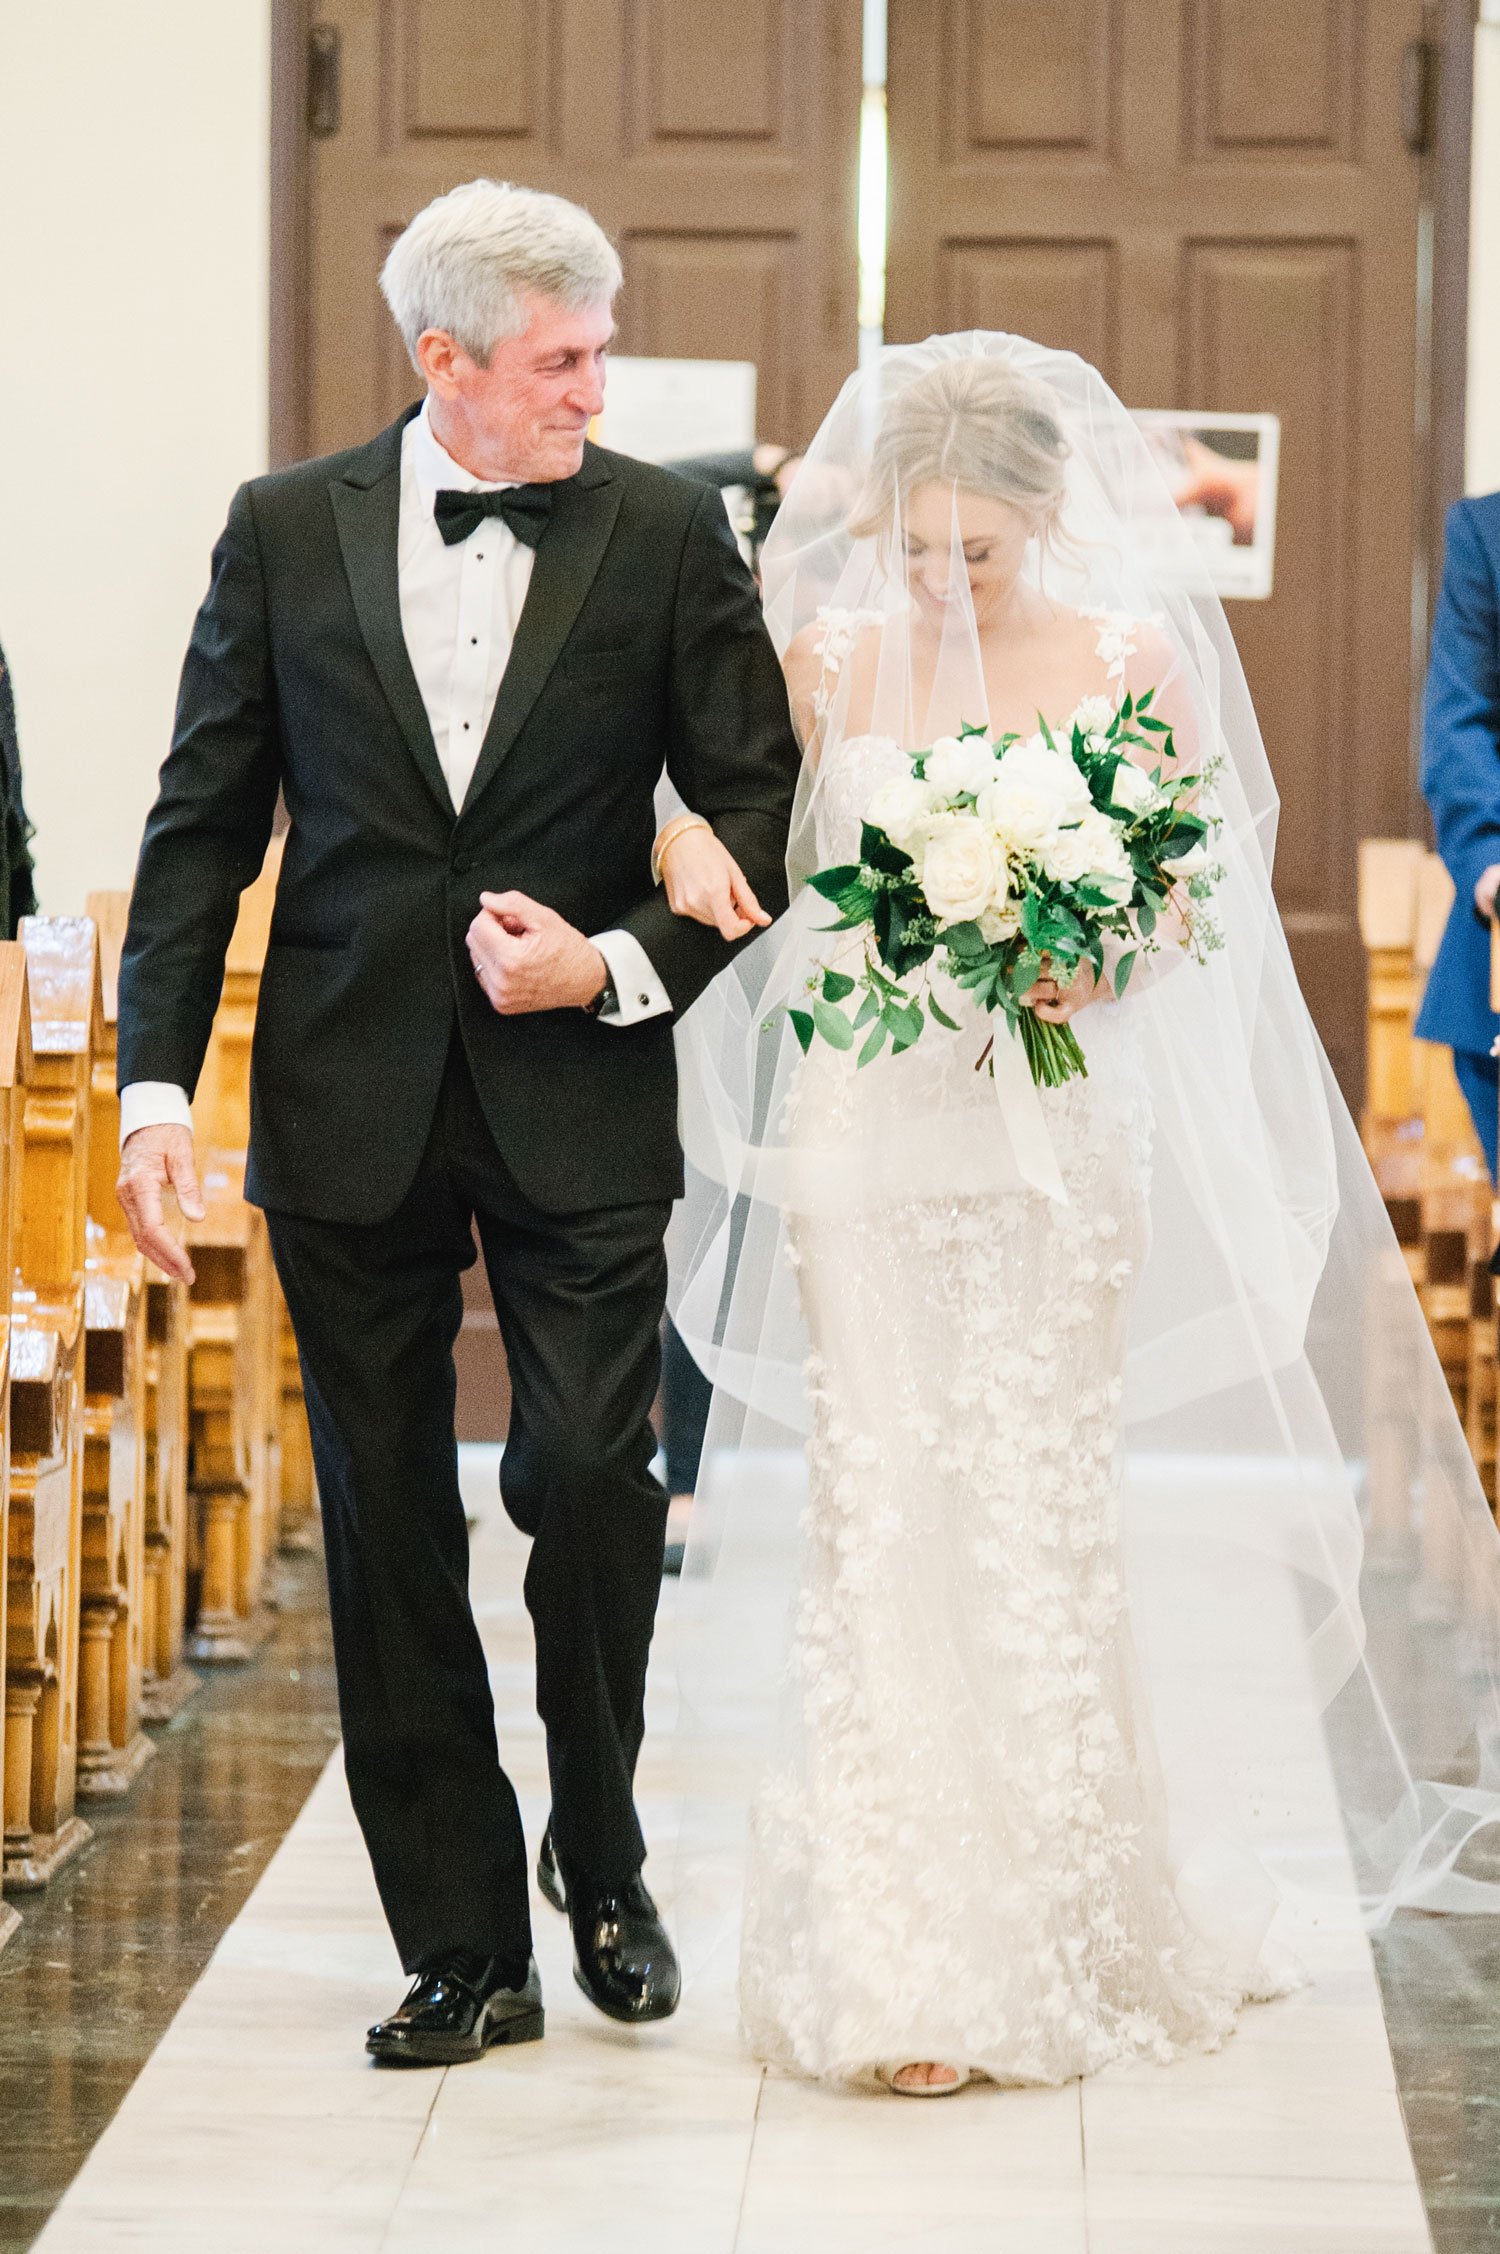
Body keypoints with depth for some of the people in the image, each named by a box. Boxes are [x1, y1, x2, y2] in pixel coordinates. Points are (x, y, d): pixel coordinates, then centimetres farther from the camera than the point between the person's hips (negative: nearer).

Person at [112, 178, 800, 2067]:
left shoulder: (667, 534, 0)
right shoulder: (286, 530, 3)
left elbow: (763, 810, 2)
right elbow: (203, 823, 4)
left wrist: (625, 966, -12)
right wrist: (157, 1078, -4)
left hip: (577, 1099, -1)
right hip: (350, 1110, 1)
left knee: (593, 1482, -7)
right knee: (388, 1535, 5)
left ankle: (600, 1859, 20)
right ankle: (464, 1947, 16)